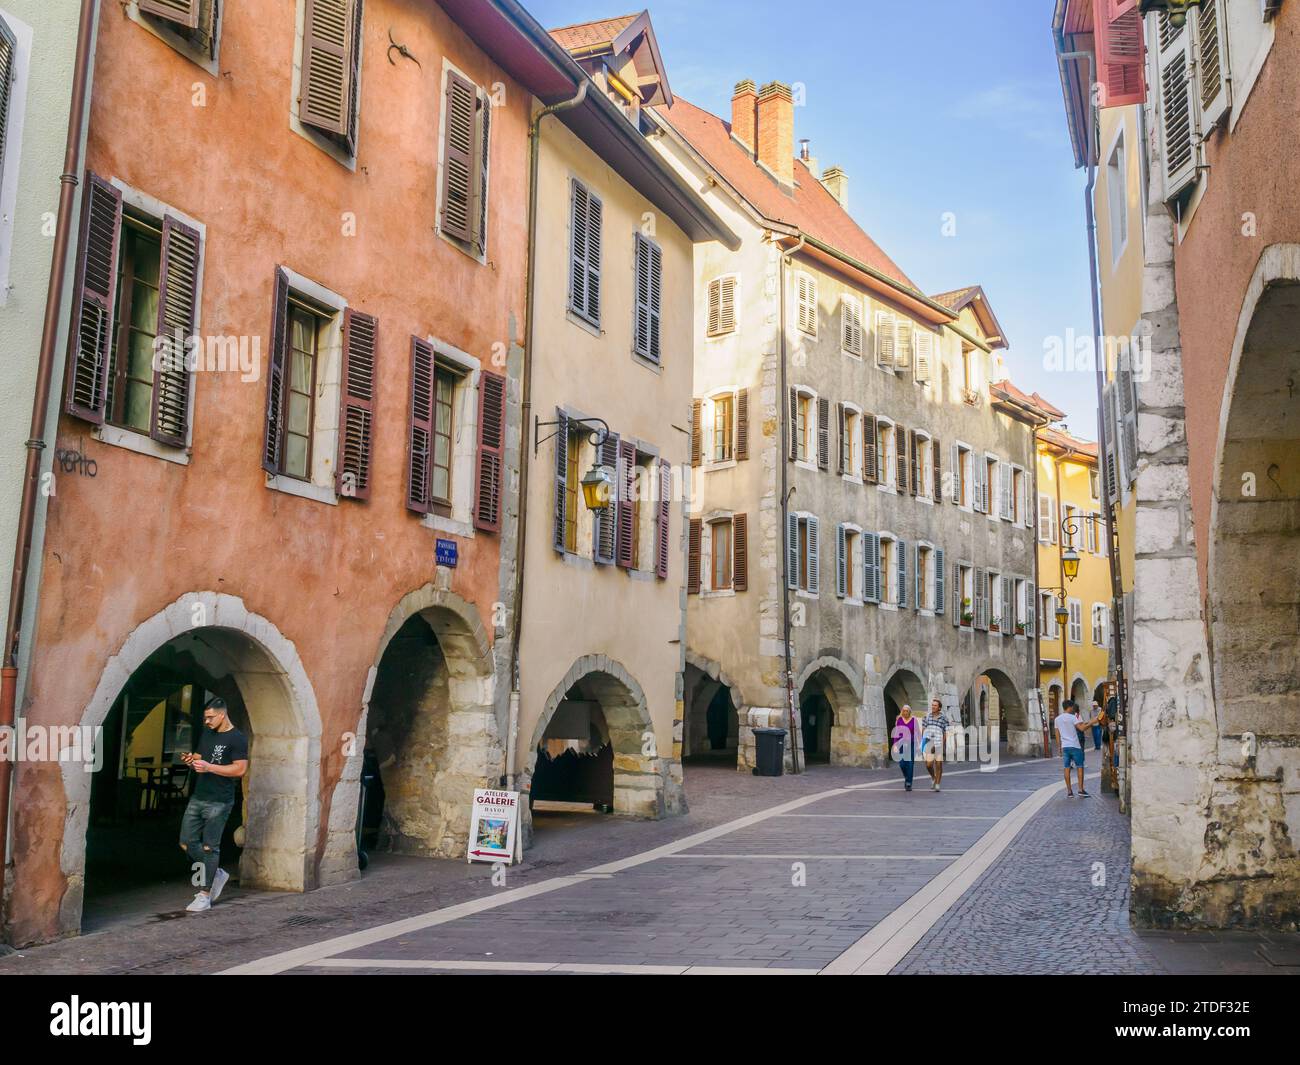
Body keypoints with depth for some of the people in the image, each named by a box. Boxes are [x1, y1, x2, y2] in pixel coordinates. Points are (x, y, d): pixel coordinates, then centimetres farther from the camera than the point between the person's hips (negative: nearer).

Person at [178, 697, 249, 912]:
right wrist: (191, 761, -3)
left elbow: (240, 769, -16)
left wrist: (209, 767, -20)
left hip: (219, 803, -8)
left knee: (209, 847, -3)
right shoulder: (207, 734, 14)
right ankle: (217, 874, 27)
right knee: (187, 843, 7)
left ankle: (204, 896, 6)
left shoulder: (237, 739, -10)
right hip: (198, 798, 8)